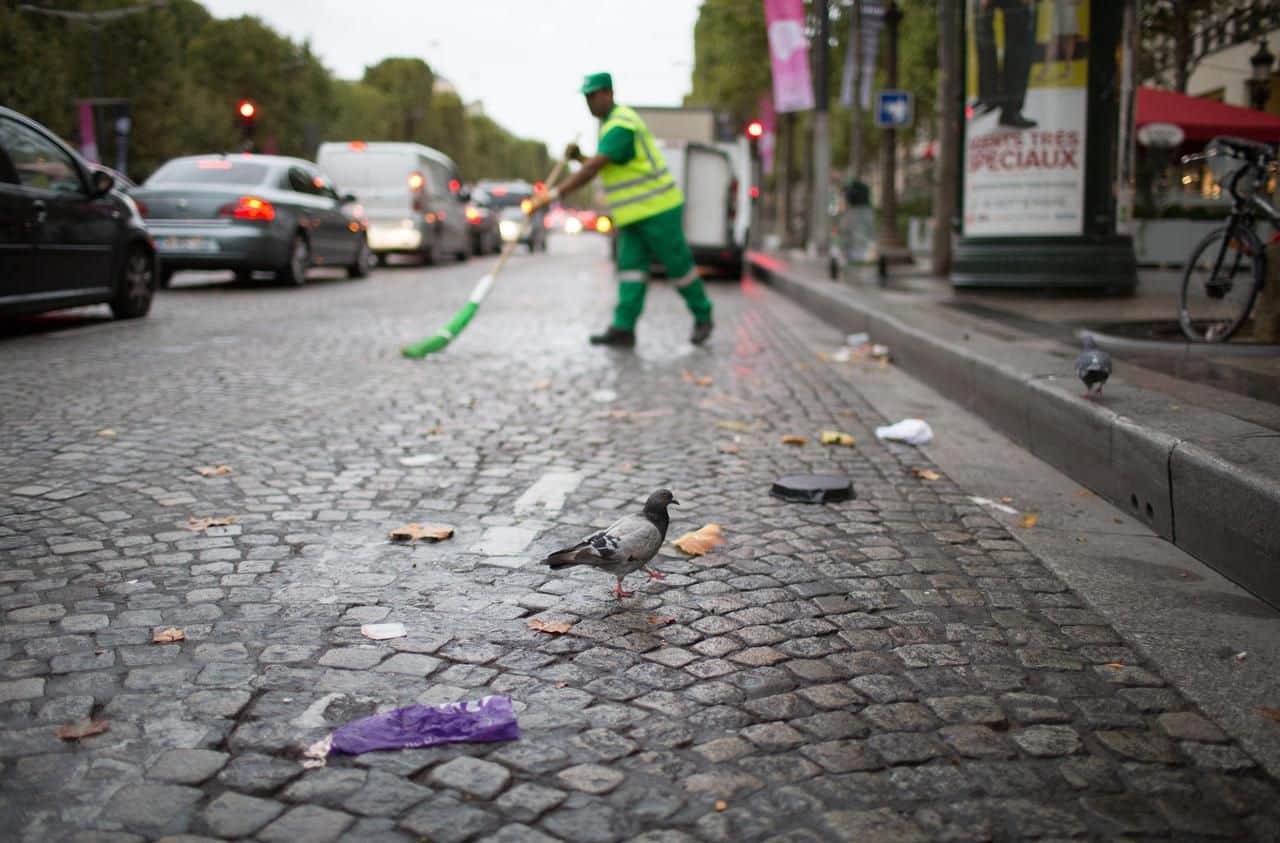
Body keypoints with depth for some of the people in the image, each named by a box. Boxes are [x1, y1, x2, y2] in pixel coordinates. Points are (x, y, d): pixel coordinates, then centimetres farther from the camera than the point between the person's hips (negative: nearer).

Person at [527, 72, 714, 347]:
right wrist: (578, 157, 1)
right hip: (633, 213, 9)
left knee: (677, 265, 1)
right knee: (630, 266, -1)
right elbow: (602, 169, 21)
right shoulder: (611, 123, 15)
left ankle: (702, 317, 17)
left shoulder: (620, 125, -19)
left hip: (657, 209, -9)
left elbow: (593, 169, -29)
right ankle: (623, 328, -6)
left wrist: (554, 194, -33)